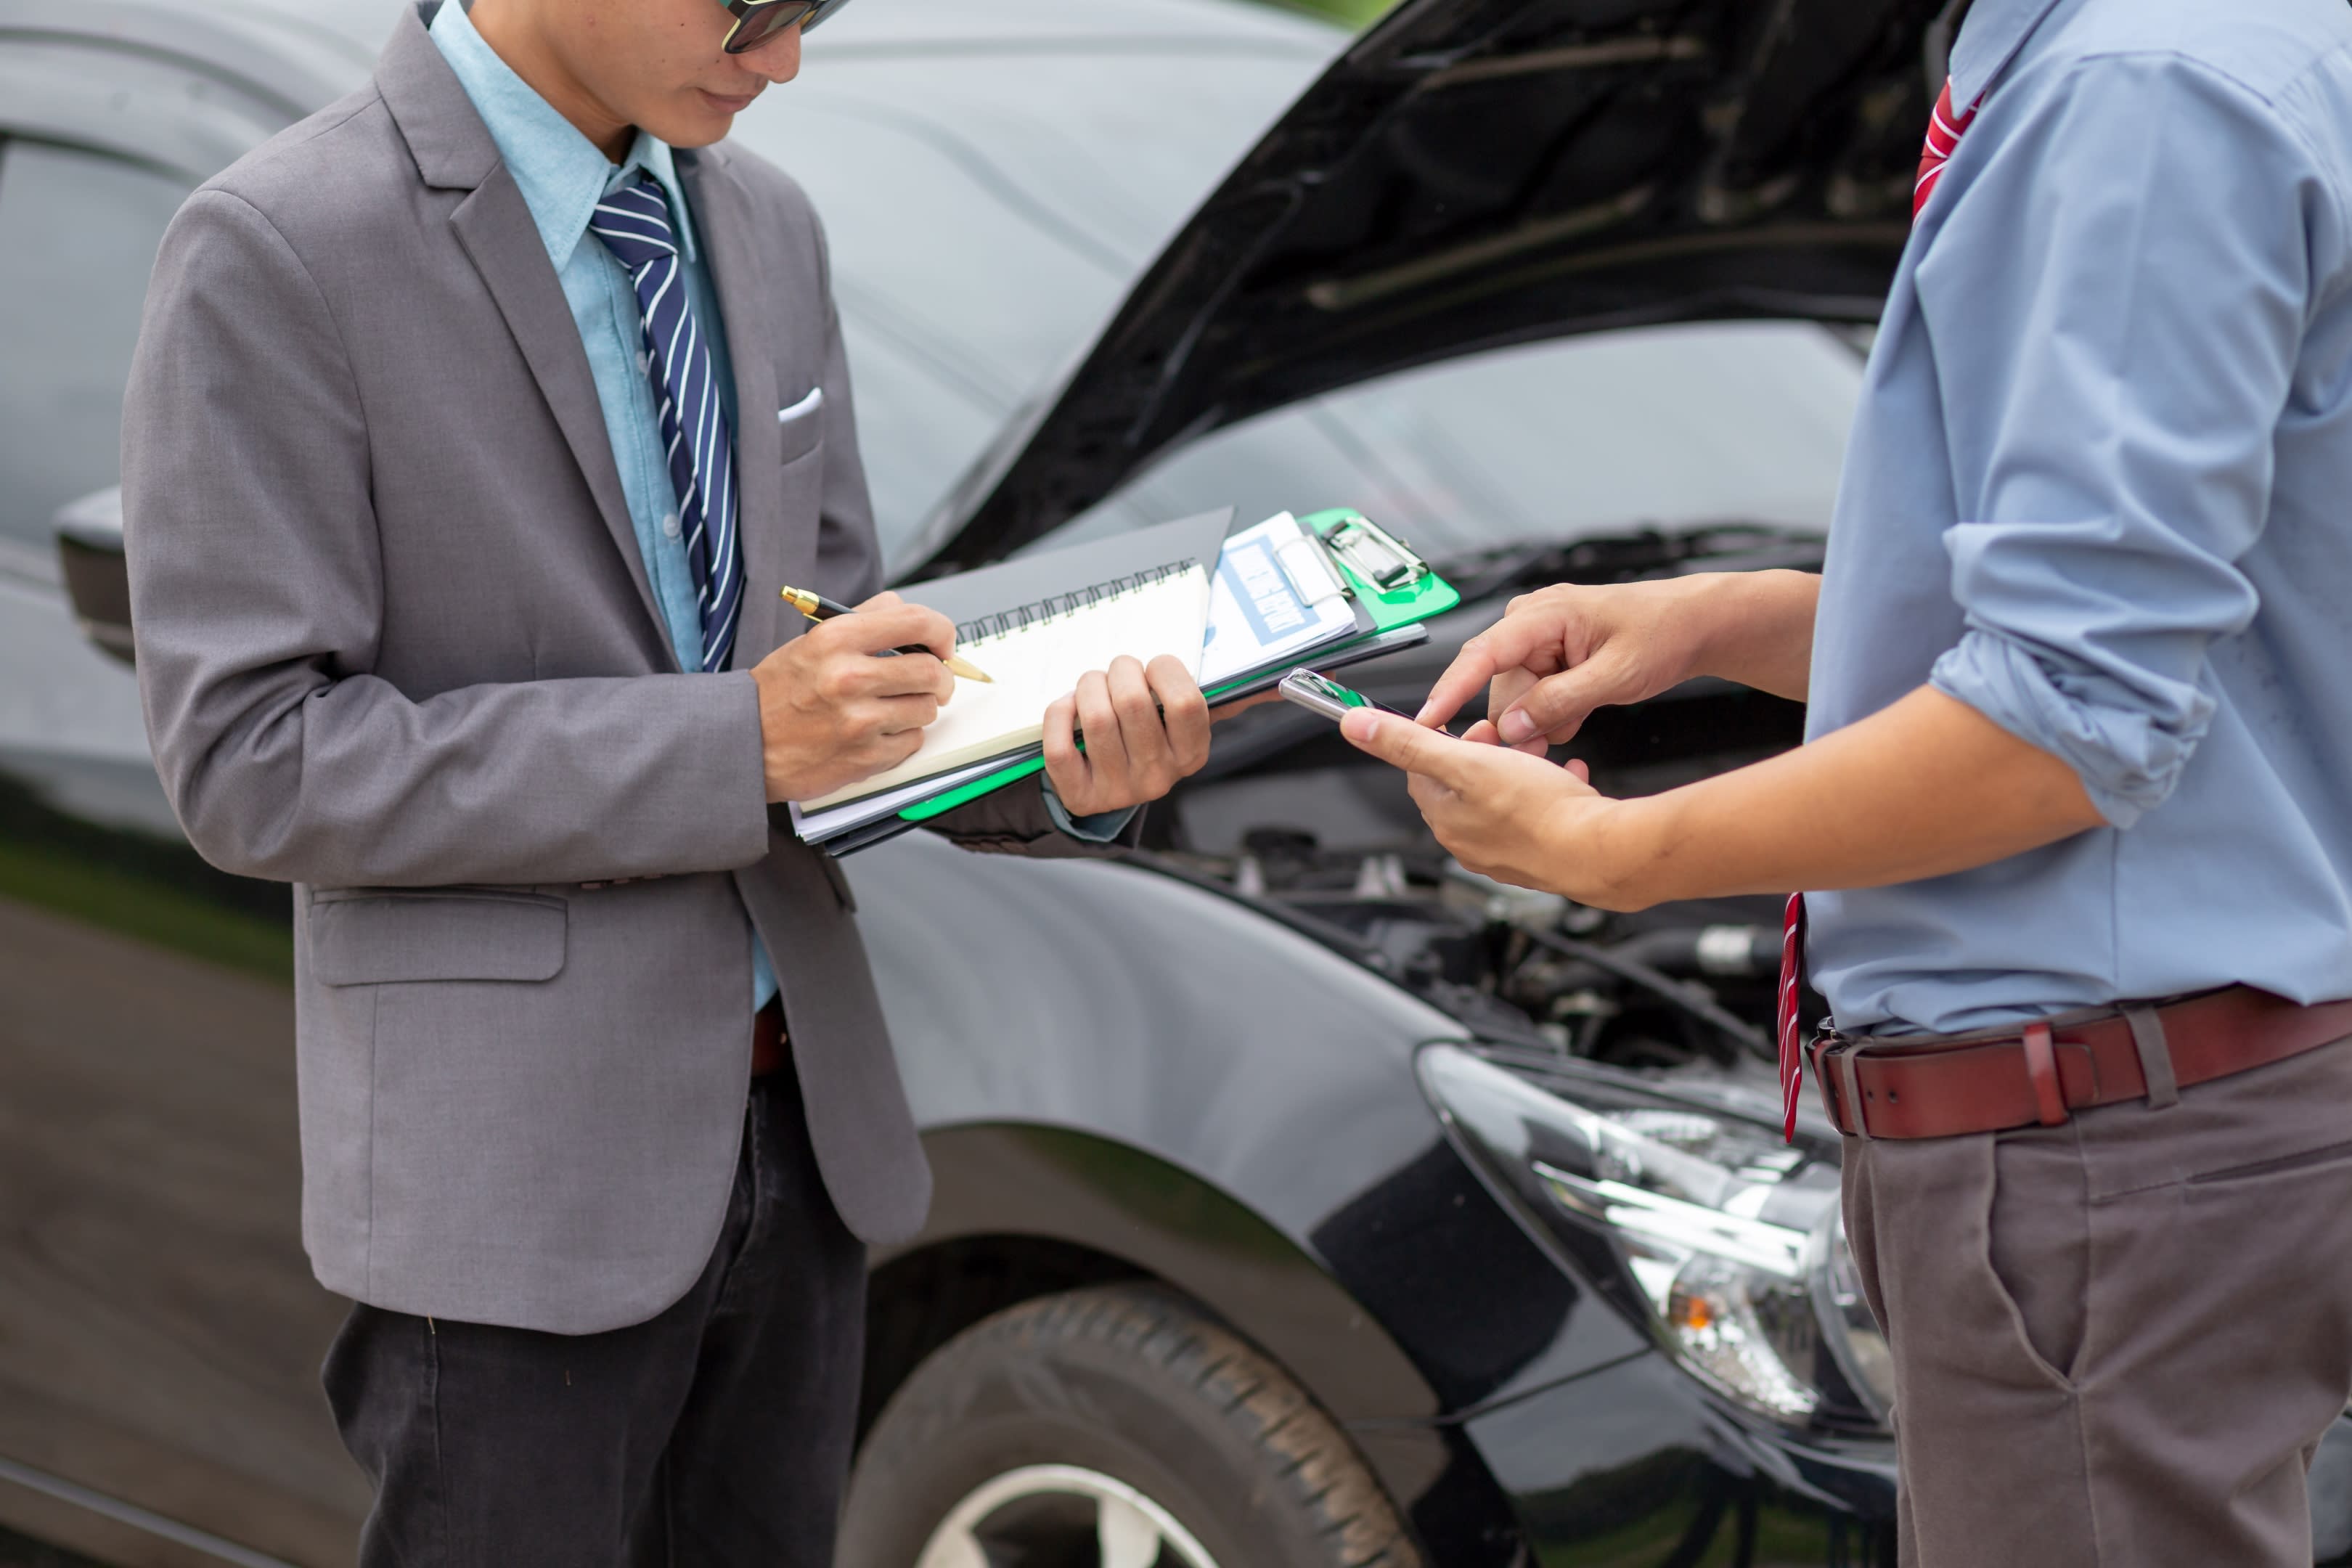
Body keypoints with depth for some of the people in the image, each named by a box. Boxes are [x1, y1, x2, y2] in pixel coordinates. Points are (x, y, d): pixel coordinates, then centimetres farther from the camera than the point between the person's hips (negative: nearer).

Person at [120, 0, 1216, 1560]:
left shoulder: (765, 229, 8)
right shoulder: (275, 254, -13)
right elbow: (251, 758, -15)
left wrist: (1064, 773, -9)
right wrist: (735, 740, -20)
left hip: (798, 1130, 6)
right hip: (516, 1169, -6)